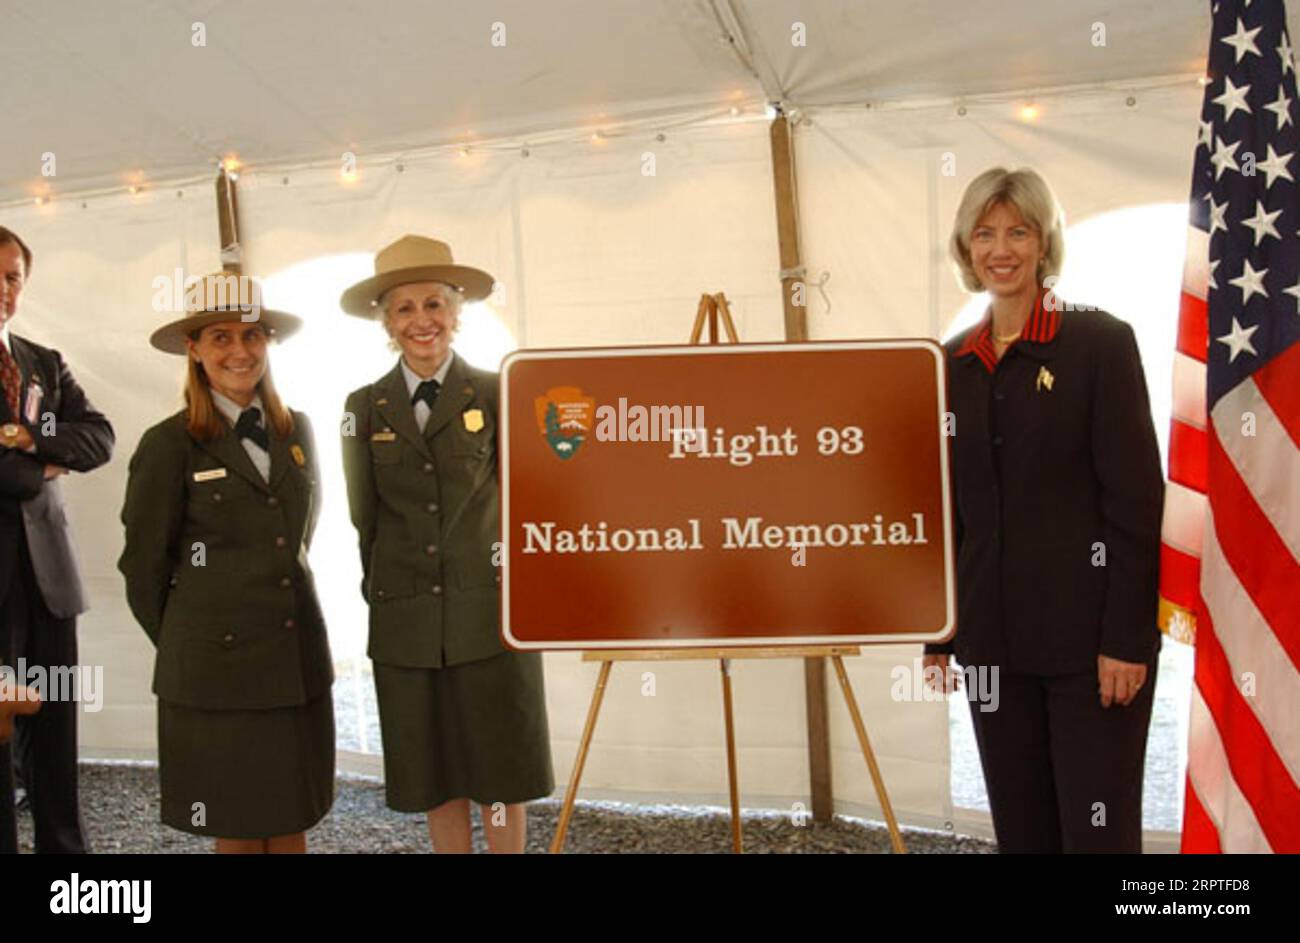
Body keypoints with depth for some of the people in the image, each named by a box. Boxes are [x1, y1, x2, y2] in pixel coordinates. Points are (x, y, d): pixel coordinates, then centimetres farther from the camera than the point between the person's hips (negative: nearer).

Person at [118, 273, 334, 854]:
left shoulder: (297, 431, 6)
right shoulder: (169, 445, -7)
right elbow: (143, 566, 0)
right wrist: (182, 646, 8)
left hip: (299, 661, 4)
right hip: (217, 669, -4)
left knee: (292, 823, 13)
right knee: (236, 829, 9)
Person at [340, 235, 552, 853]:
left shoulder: (495, 395, -1)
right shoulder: (365, 407, 4)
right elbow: (365, 515, 9)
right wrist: (383, 588, 10)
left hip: (490, 611, -2)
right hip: (405, 622, 2)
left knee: (500, 770, 7)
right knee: (435, 776, 11)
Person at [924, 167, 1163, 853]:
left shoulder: (1101, 342, -5)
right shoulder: (952, 364, 9)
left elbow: (1137, 499, -9)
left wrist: (1128, 638, -14)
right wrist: (938, 635, 10)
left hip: (1090, 634, -4)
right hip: (994, 636, 5)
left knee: (1098, 825, 3)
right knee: (1019, 825, 13)